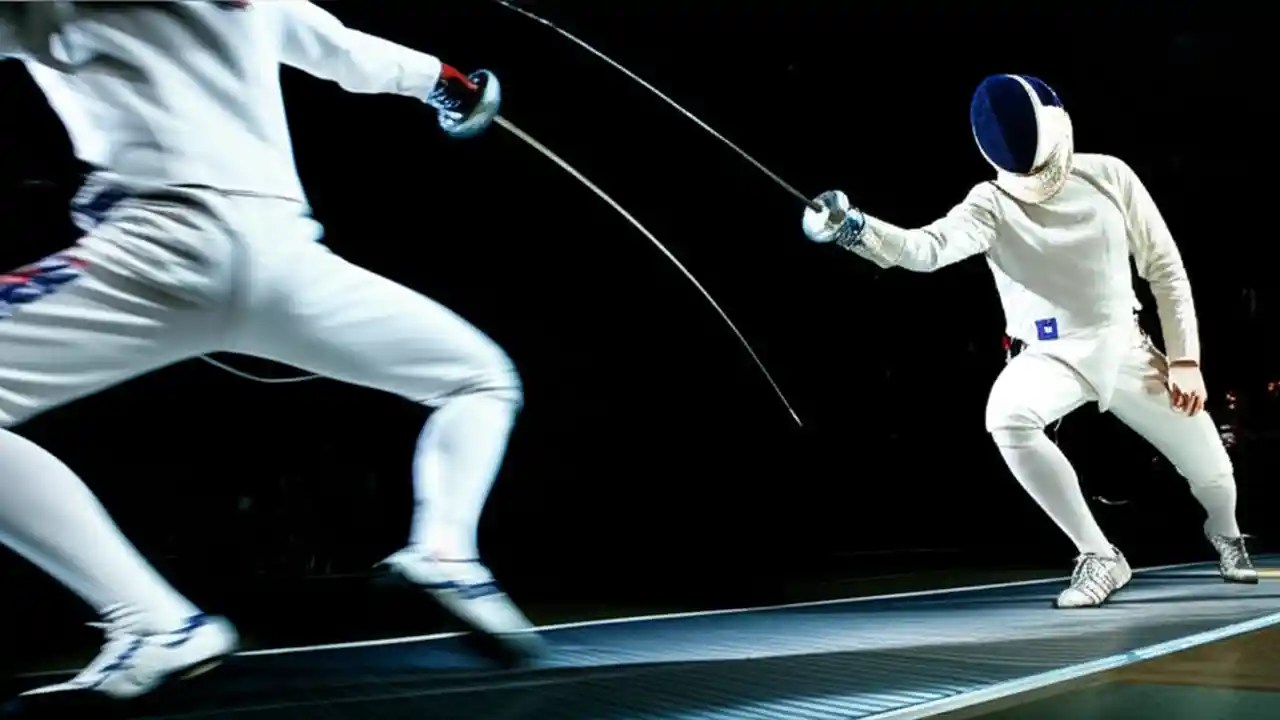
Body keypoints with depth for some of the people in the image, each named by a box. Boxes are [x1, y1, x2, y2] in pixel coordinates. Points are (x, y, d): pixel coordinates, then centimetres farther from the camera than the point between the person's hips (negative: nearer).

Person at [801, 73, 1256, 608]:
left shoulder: (1108, 176, -10)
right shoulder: (990, 203, -18)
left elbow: (1164, 268, -2)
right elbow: (927, 248, -38)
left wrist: (1185, 360, -6)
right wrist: (853, 228, -57)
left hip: (1124, 348, 2)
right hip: (1049, 356, -2)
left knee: (1212, 472, 8)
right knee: (1007, 419, -36)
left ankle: (1224, 533, 50)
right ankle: (1100, 558, -16)